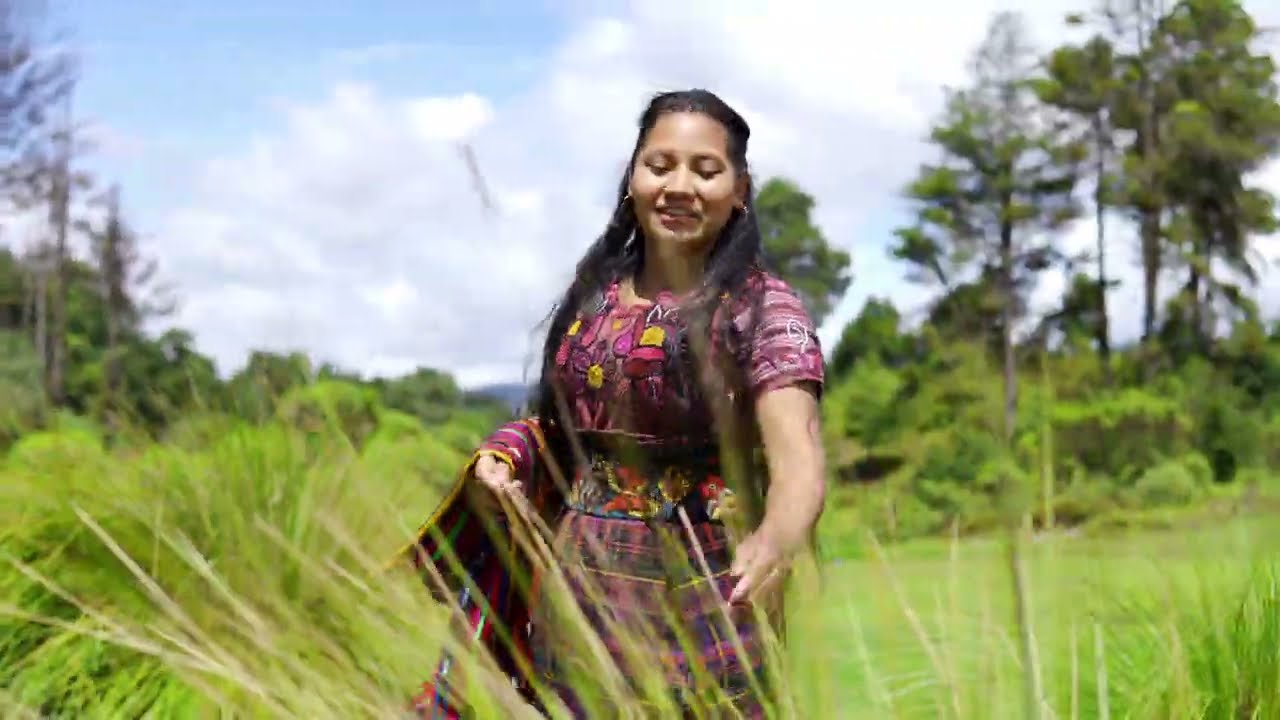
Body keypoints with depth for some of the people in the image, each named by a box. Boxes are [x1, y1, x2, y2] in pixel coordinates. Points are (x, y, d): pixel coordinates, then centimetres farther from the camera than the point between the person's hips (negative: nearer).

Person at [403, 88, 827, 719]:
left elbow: (799, 461, -26)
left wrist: (780, 538, -47)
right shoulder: (590, 297, 4)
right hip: (575, 593, 5)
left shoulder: (764, 309, -12)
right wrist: (502, 458, -3)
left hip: (698, 610, -4)